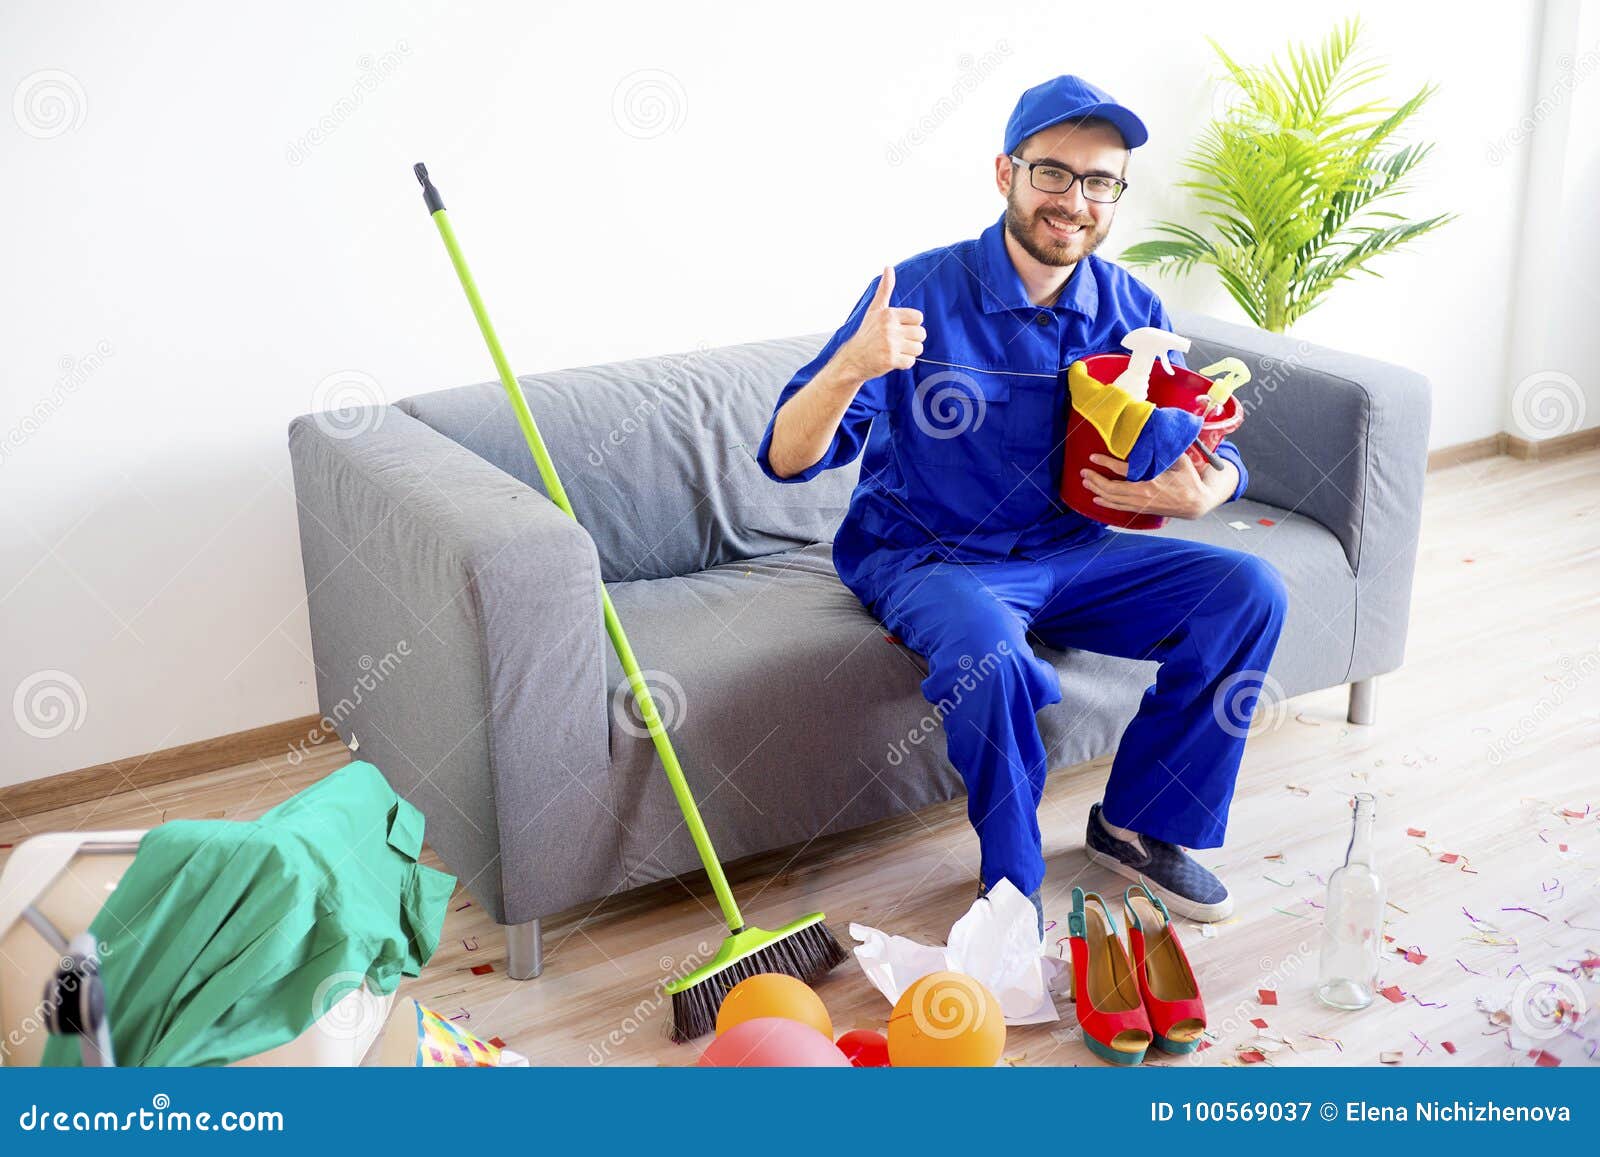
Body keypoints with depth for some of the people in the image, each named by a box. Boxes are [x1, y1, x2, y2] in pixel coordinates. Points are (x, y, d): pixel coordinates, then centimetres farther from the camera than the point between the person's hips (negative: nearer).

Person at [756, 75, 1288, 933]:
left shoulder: (1129, 309, -2)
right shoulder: (921, 293, -16)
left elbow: (1218, 458, 5)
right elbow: (786, 458, -21)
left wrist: (1200, 492, -21)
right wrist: (850, 367, -42)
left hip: (1066, 550, 5)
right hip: (926, 558, -5)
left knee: (1249, 590, -11)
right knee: (986, 648, -37)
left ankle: (1137, 824, 6)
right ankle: (1012, 883, -10)